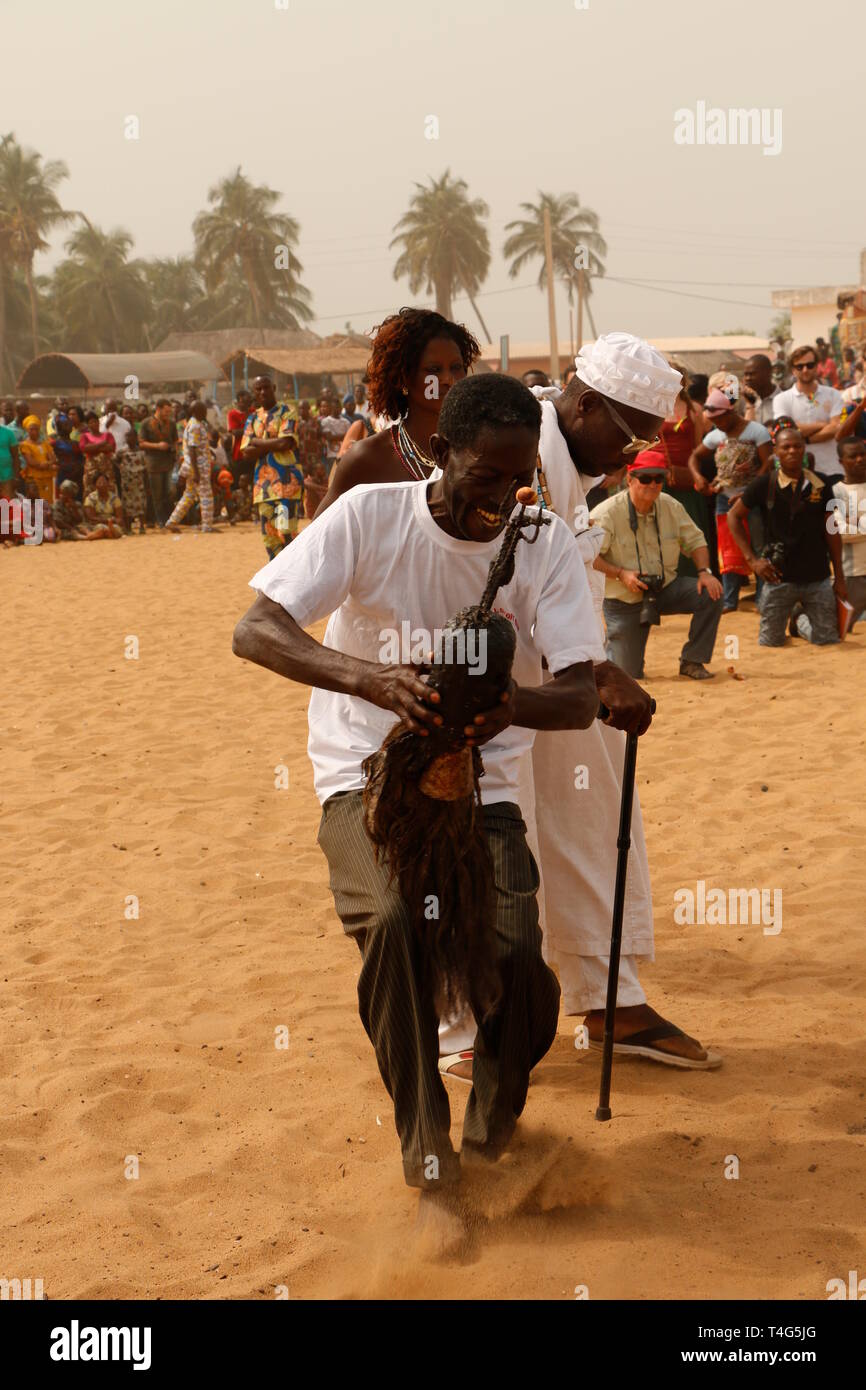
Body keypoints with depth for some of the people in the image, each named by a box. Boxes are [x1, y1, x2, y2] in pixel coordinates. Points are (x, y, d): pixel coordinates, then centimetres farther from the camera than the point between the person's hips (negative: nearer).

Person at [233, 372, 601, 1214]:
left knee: (518, 963, -20)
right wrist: (371, 678, -36)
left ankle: (494, 1131, 14)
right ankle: (423, 1140, -11)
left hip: (482, 786, 2)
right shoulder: (369, 517, -11)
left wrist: (515, 704, -36)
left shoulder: (547, 546, -5)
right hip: (367, 775, -1)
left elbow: (581, 698, -12)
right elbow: (255, 631, -19)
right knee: (396, 920, -32)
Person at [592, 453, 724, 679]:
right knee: (628, 674, -6)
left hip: (665, 587, 4)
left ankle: (691, 661, -3)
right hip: (624, 600, -4)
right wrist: (620, 574, -26)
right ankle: (612, 645, 33)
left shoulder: (671, 507, -2)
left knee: (710, 595, -19)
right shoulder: (606, 514, -17)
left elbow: (695, 541, 7)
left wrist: (704, 571, -11)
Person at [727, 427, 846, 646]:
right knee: (770, 642, 4)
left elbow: (831, 531, 6)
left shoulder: (821, 485, -1)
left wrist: (839, 577, 6)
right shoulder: (764, 484, -6)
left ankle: (802, 622, 37)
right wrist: (751, 558, -2)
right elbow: (734, 515, 5)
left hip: (817, 578, 1)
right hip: (780, 578, -1)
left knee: (828, 640, 4)